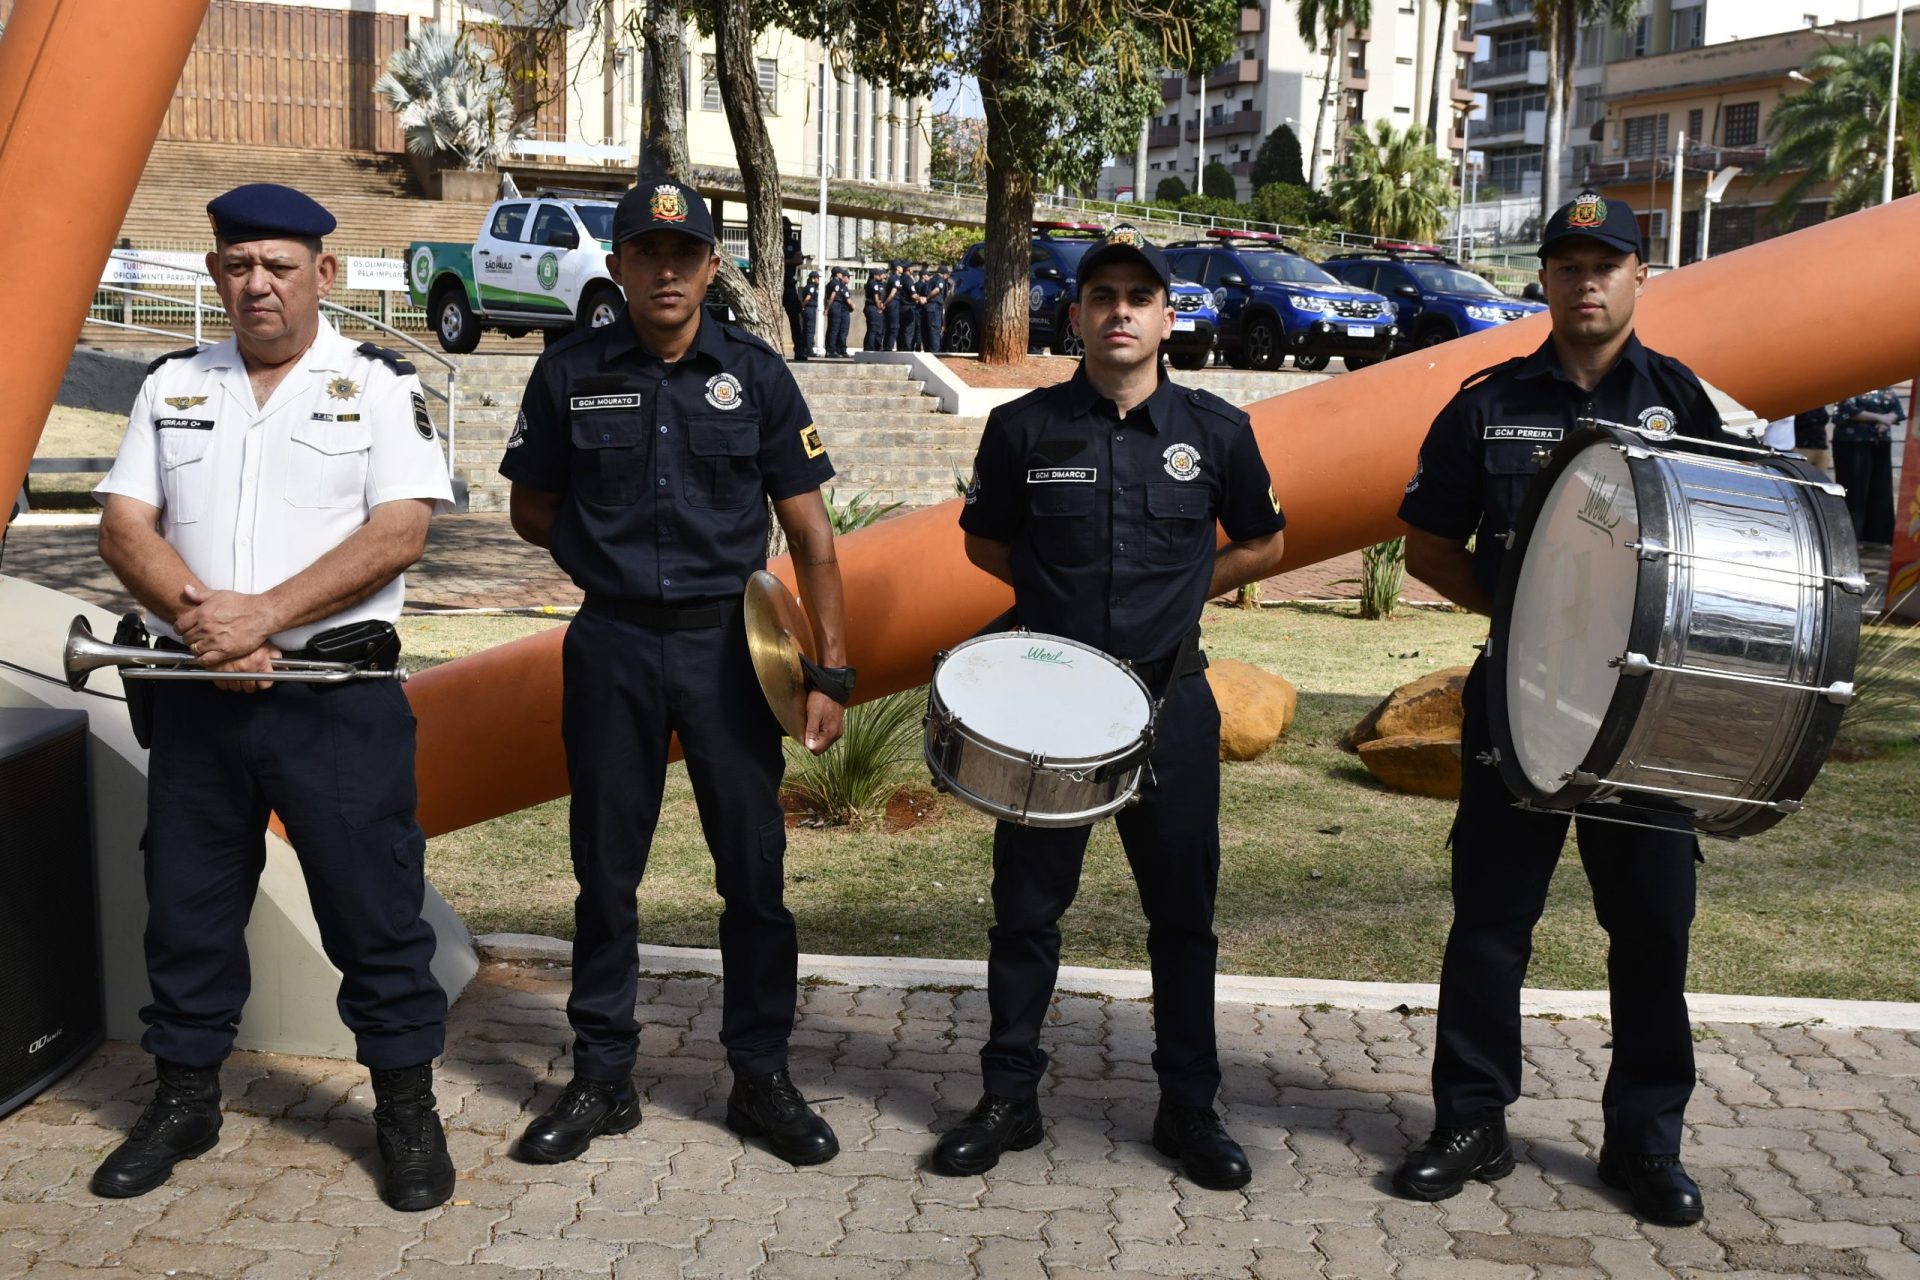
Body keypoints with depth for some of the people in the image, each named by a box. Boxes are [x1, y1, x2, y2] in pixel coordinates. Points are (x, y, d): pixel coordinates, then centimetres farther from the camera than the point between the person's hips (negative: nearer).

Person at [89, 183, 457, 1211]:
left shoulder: (378, 384, 0)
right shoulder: (173, 386, 12)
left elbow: (400, 531, -10)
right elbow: (125, 526, 5)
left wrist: (265, 612, -17)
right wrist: (198, 617, -14)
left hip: (337, 693, -4)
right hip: (194, 693, 4)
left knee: (374, 906, 1)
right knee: (187, 903, 13)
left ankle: (406, 1107, 15)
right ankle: (183, 1100, 29)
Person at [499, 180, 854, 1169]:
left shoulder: (755, 374, 0)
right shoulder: (570, 374, 1)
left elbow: (809, 532, 0)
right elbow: (533, 510, 12)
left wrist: (831, 670, -6)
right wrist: (617, 554, 1)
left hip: (727, 644, 0)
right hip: (611, 647, 1)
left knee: (754, 865, 4)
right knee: (606, 870, 8)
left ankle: (762, 1077, 19)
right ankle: (602, 1079, 22)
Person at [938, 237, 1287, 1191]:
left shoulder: (1215, 430, 1)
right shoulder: (1023, 427, -1)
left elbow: (1264, 545, 13)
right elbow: (983, 541, 12)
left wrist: (1177, 593, 2)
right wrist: (1059, 591, 1)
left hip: (1169, 700, 1)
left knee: (1183, 912, 8)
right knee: (1027, 907, 7)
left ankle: (1188, 1109, 22)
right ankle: (1009, 1099, 21)